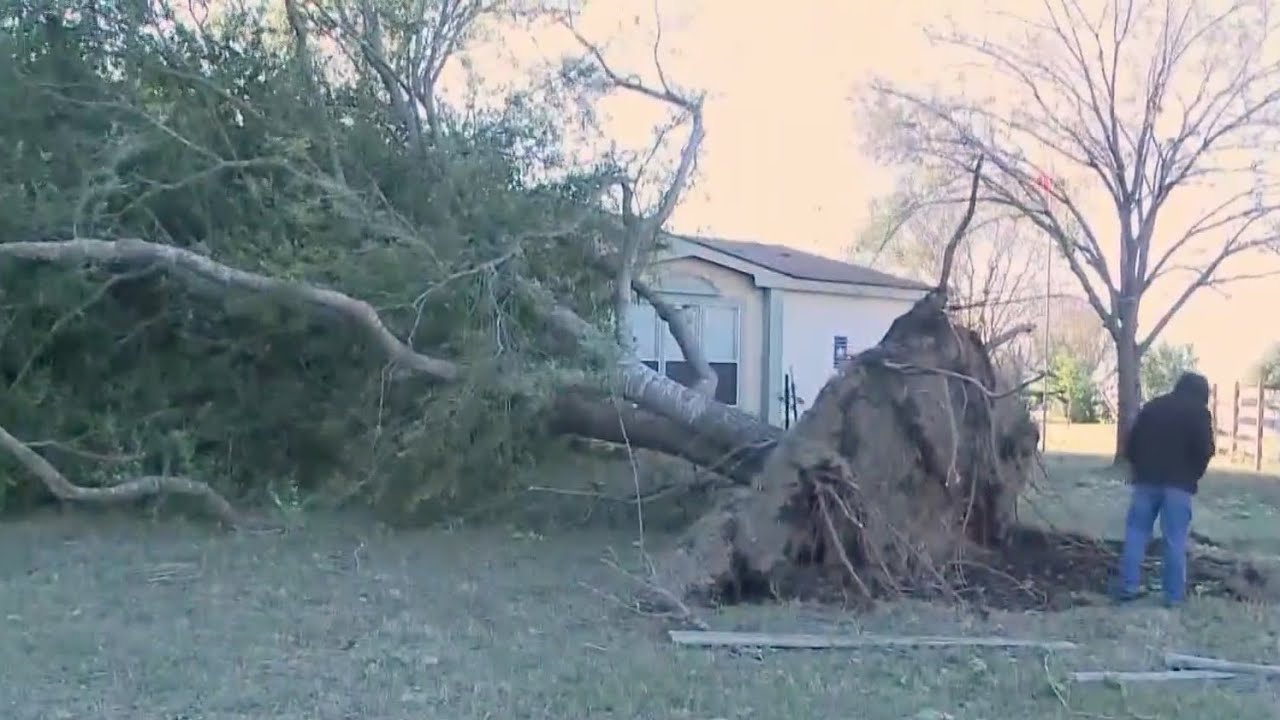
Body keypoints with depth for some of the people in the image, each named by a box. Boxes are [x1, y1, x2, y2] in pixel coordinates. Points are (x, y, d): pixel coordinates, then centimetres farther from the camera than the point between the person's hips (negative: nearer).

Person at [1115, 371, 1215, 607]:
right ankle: (1174, 595, 0)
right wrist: (1194, 475, 8)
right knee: (1175, 540, -1)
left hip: (1146, 479, 3)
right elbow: (1205, 449, -7)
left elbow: (1131, 441, 11)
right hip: (1179, 483, -3)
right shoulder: (1199, 412, 2)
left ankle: (1128, 587, 3)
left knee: (1136, 533, 7)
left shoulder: (1153, 405, 14)